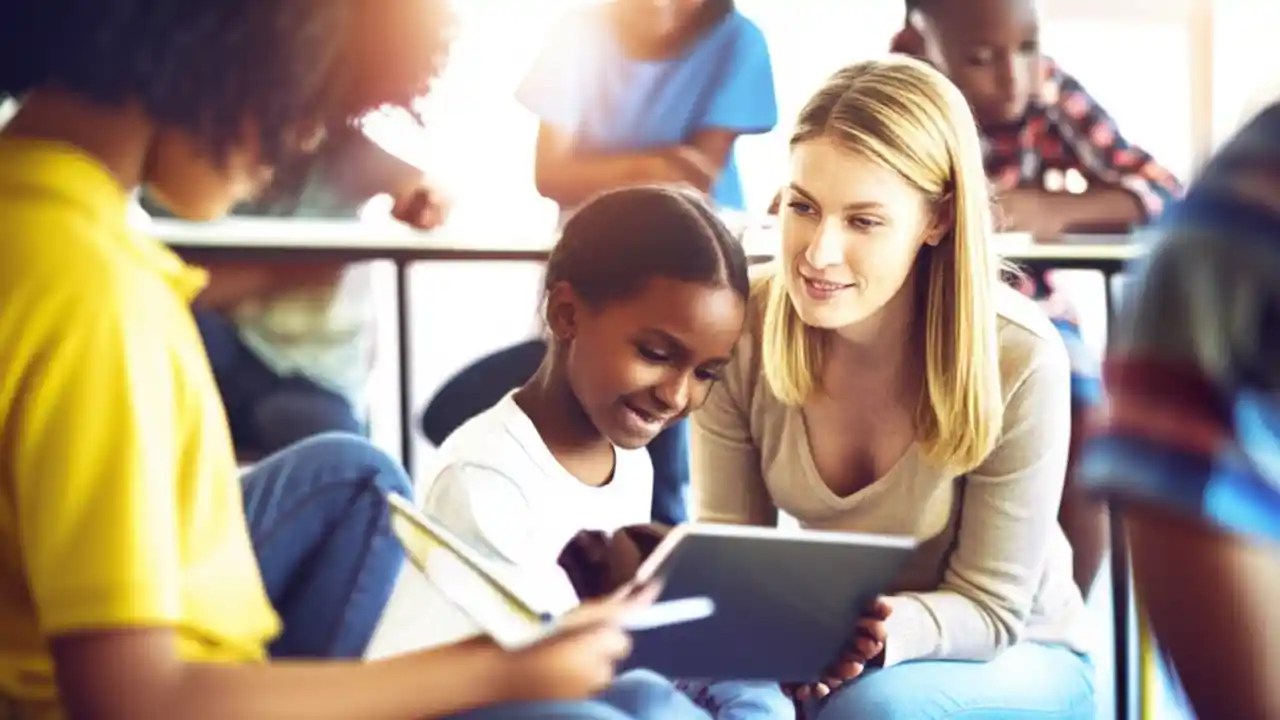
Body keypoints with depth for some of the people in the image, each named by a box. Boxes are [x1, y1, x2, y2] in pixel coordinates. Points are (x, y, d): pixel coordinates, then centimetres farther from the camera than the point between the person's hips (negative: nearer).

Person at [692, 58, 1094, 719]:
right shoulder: (740, 329, -16)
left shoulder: (1019, 362, -24)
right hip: (819, 648, 3)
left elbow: (988, 607, -17)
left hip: (1017, 659, -2)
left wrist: (890, 632, -39)